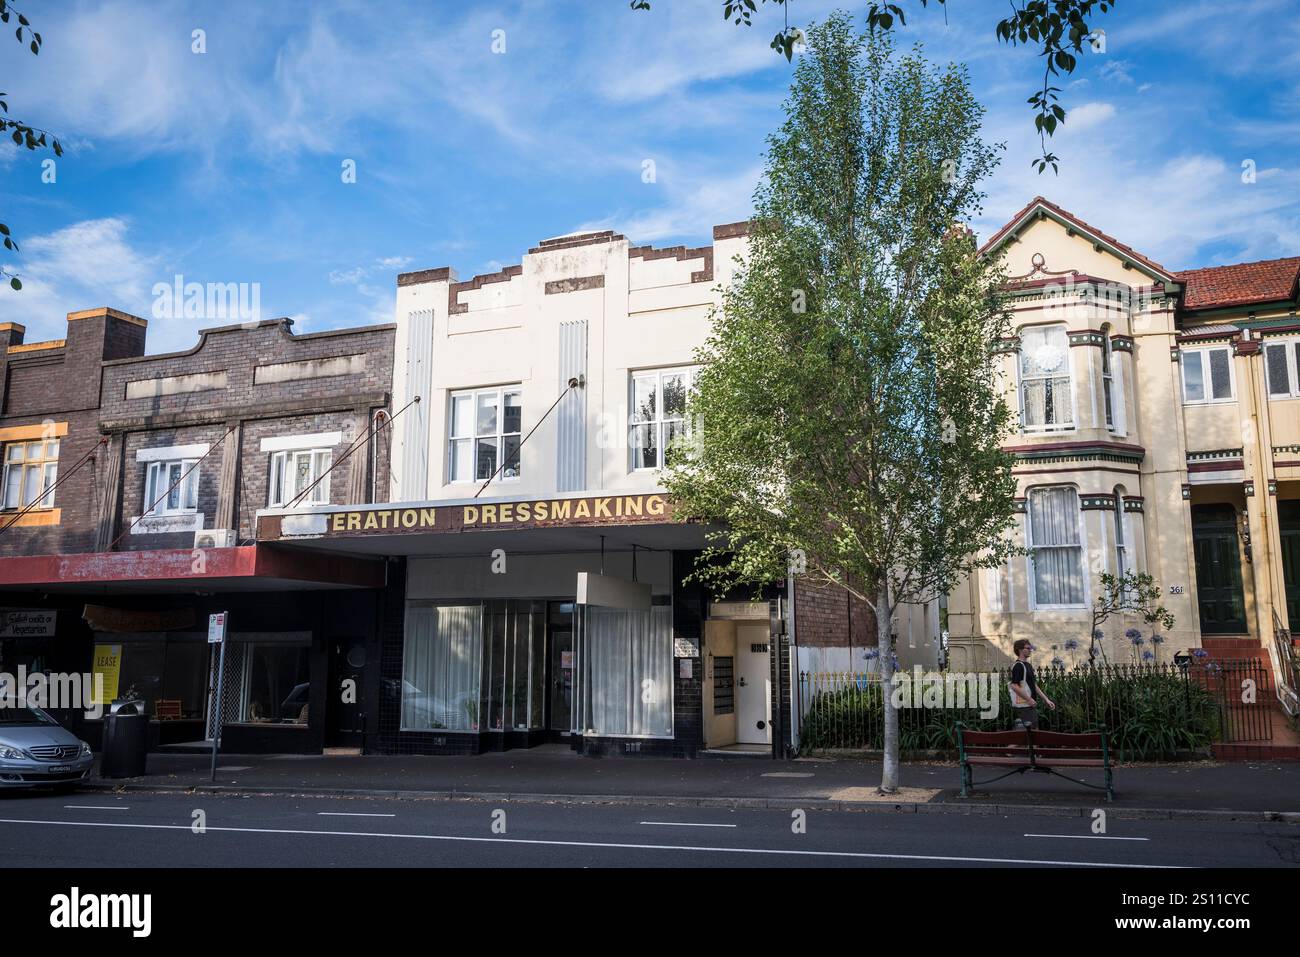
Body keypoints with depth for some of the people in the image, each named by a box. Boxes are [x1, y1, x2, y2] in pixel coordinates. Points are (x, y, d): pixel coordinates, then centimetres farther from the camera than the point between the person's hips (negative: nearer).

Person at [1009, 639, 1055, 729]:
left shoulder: (1028, 665, 17)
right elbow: (1014, 686, -23)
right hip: (1023, 706, -10)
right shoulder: (1018, 666, -14)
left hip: (1031, 705, 10)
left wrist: (1046, 699, 17)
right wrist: (1029, 699, -20)